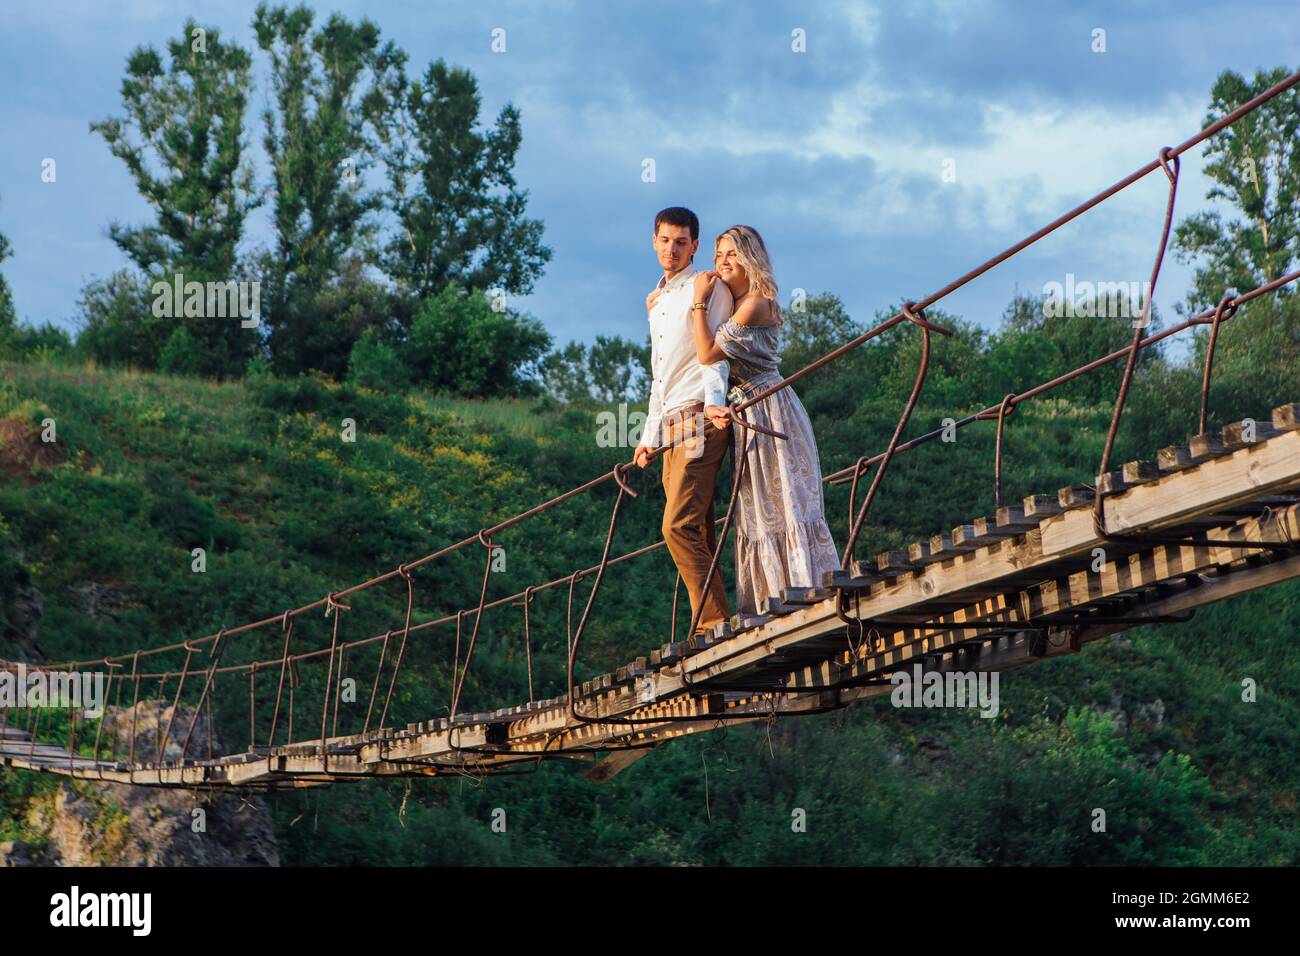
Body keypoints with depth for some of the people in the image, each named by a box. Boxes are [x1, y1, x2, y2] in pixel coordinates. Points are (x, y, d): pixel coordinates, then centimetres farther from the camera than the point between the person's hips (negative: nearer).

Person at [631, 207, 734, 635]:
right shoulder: (658, 301, 24)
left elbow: (714, 352, -12)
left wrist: (714, 405, -27)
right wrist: (649, 435, 26)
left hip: (699, 420, -8)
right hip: (671, 425, 8)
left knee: (680, 526, -18)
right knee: (697, 533, 2)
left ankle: (713, 623, -19)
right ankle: (714, 624, 0)